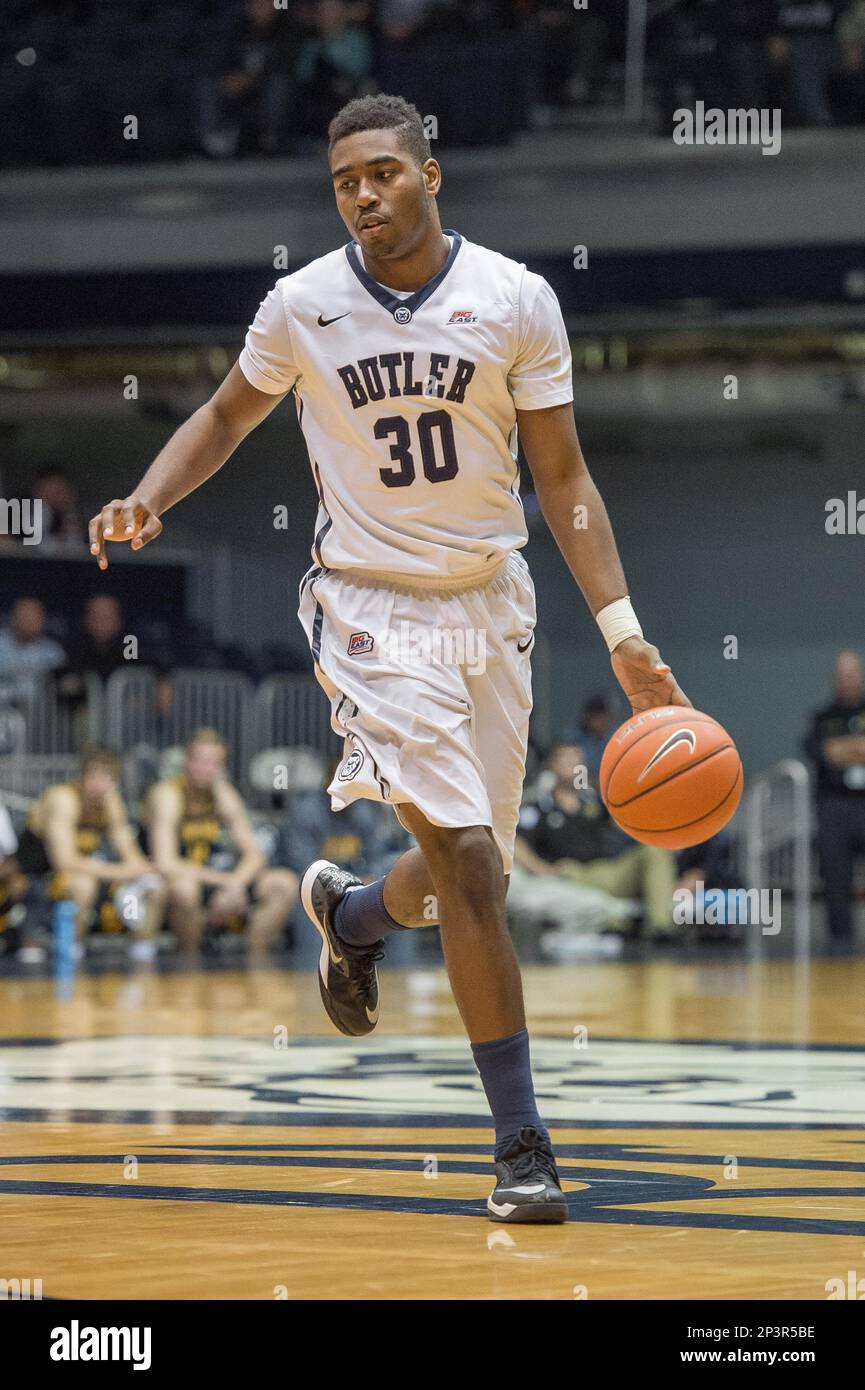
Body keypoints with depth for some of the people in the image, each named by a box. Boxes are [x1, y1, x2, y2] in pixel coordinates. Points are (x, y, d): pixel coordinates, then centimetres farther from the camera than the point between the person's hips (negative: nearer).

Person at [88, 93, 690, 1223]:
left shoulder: (517, 301, -6)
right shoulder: (302, 305, -6)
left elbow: (562, 476, -2)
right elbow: (228, 417, 12)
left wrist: (622, 631, -9)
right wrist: (149, 500, -6)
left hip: (490, 603, 3)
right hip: (373, 608, -3)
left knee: (472, 874, 12)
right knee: (468, 857, -17)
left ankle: (346, 911, 49)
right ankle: (522, 1143, -11)